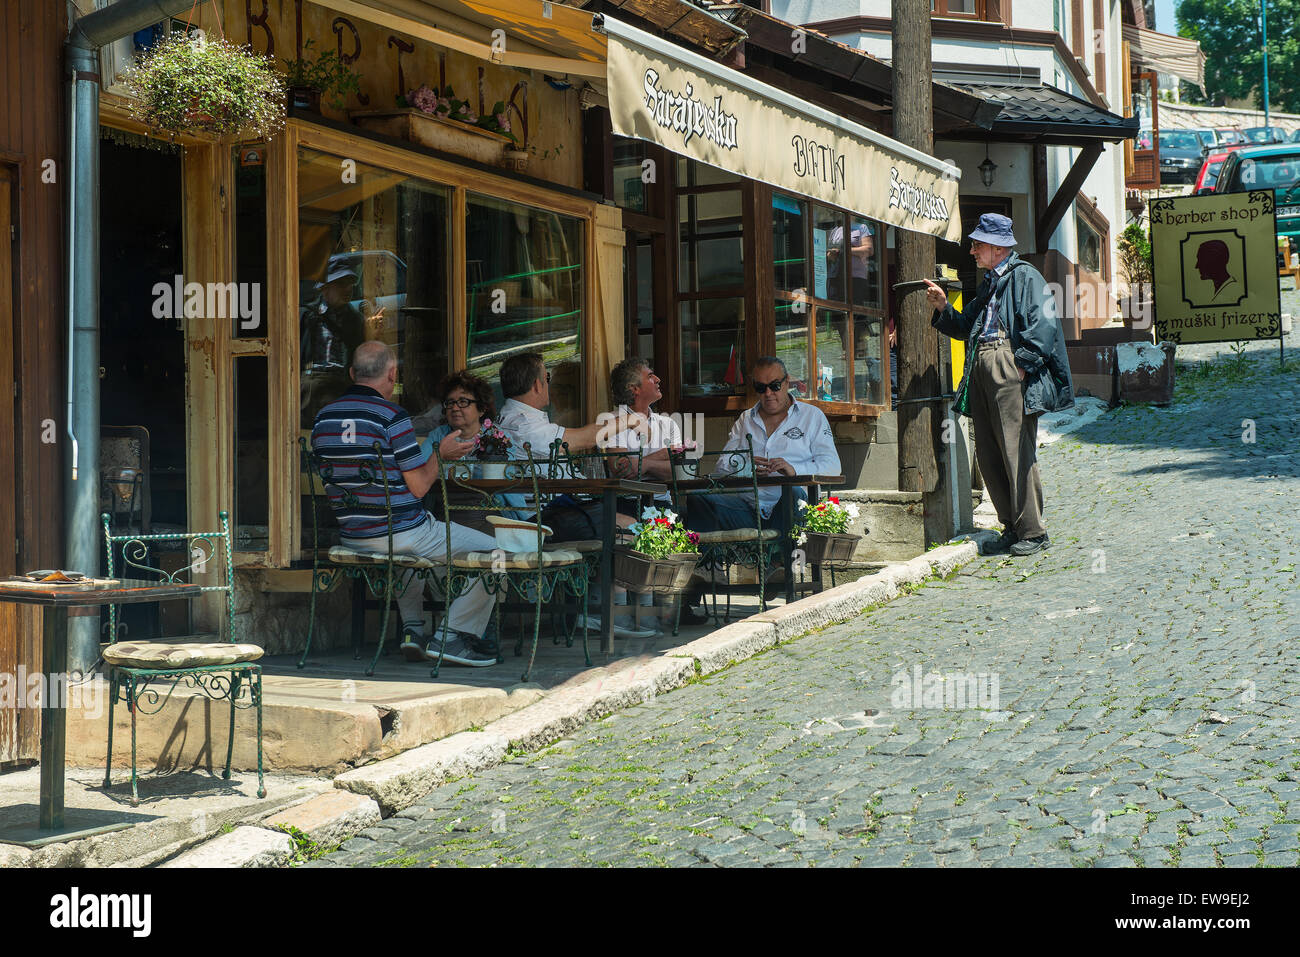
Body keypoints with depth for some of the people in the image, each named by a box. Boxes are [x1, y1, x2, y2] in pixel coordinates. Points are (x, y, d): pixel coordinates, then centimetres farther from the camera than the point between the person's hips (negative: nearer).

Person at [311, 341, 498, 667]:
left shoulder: (323, 417, 5)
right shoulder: (391, 415, -16)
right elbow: (419, 487, -14)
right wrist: (441, 454, 3)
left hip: (351, 537, 8)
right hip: (401, 534, -8)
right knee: (492, 551, 5)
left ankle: (413, 628, 29)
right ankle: (453, 636, 3)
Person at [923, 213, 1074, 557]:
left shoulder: (1024, 277, -2)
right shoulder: (988, 284, 25)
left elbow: (1042, 325, -13)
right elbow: (966, 328, 28)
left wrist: (1022, 365, -17)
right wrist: (944, 307, 13)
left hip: (1010, 371, -9)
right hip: (981, 371, 9)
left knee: (1017, 452, -9)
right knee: (988, 455, 8)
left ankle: (1032, 532, -1)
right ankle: (1012, 527, 16)